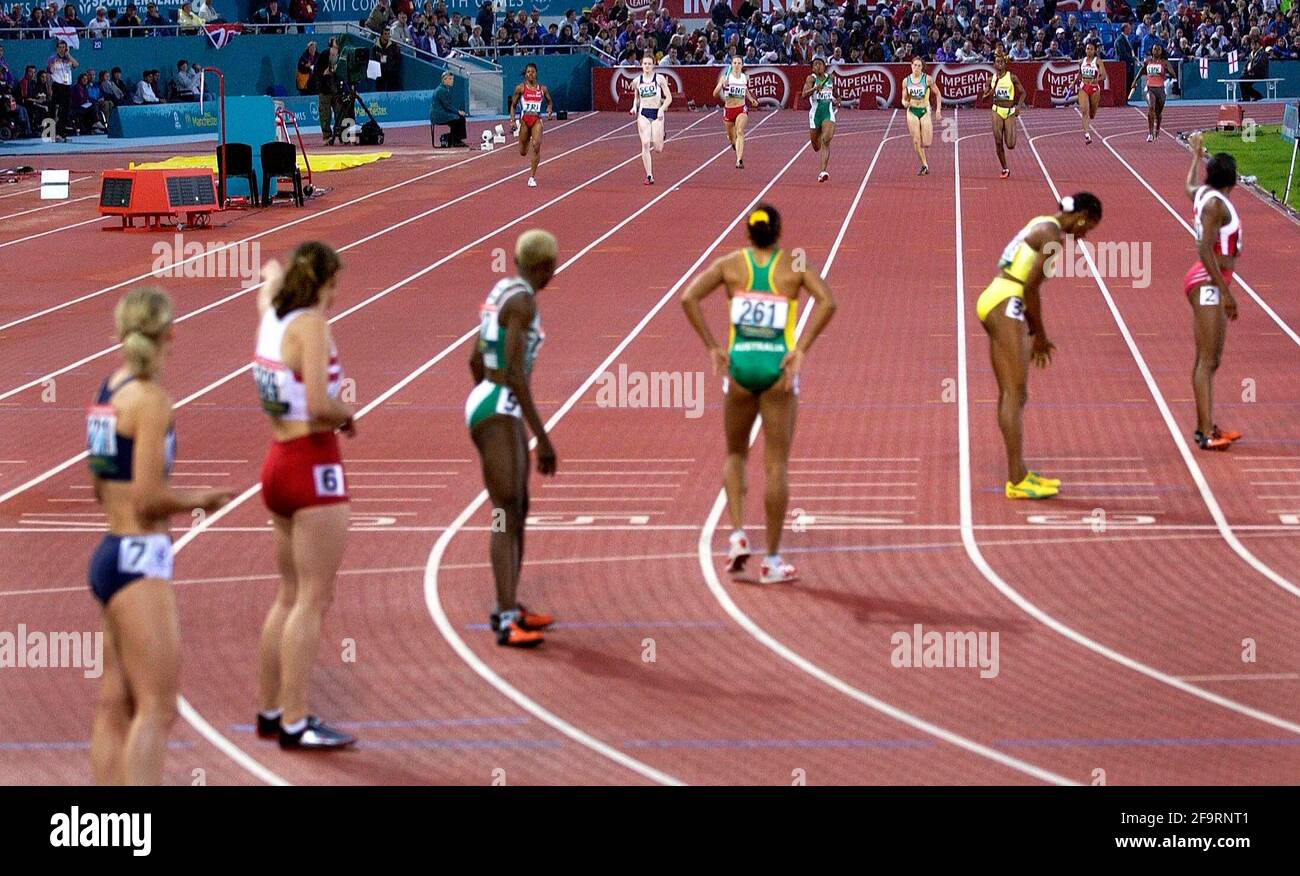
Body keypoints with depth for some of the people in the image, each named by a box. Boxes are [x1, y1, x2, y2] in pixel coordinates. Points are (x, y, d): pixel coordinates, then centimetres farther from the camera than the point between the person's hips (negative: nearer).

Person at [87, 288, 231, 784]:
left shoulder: (108, 392, 11)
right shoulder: (150, 398, -14)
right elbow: (148, 499, -18)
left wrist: (183, 499, 17)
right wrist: (199, 499, -2)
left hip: (110, 555, 9)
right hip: (139, 559, -9)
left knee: (116, 706, 11)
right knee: (157, 709, -8)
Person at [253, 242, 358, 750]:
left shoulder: (271, 316, 8)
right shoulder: (311, 325, -15)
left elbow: (270, 281, 35)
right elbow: (319, 405, -26)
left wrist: (277, 274, 56)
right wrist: (348, 414, -6)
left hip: (279, 460, 9)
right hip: (313, 466, -9)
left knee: (291, 595, 18)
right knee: (313, 599, -5)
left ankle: (269, 711, 23)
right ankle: (294, 724, -4)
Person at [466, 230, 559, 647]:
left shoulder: (500, 292, 13)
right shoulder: (523, 300, -17)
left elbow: (475, 360, 23)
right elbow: (515, 373, -23)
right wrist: (542, 437, -22)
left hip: (490, 406, 10)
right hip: (500, 413, -10)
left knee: (519, 510, 18)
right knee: (506, 515, -15)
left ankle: (509, 608, 29)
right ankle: (507, 622, -20)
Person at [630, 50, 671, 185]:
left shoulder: (659, 78, -2)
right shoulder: (637, 81, 6)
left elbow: (669, 98, -3)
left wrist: (662, 109, -18)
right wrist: (634, 107, 0)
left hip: (657, 113, -2)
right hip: (643, 114, 2)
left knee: (657, 148, -3)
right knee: (645, 144, -13)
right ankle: (649, 176, -8)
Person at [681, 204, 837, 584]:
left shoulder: (731, 264, 5)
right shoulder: (794, 266, 3)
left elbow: (689, 297, -6)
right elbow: (827, 301, -13)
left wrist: (711, 346, -3)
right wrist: (801, 349, -12)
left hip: (739, 364, 1)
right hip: (778, 368, -1)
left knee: (735, 454, 22)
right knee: (776, 464, 3)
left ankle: (737, 534, 4)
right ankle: (772, 560, 5)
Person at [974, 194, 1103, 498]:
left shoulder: (1041, 226, 20)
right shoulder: (1054, 236, -10)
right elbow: (1030, 288, -15)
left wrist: (1034, 332, 18)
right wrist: (1040, 335, -4)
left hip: (993, 300, 10)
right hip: (1006, 306, -10)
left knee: (1010, 394, 14)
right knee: (1015, 395, -9)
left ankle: (1018, 472, 20)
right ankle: (1016, 481, -9)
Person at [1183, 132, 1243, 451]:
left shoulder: (1203, 195, 11)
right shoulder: (1215, 203, -16)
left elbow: (1191, 185, 37)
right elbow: (1205, 249, -23)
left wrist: (1197, 154, 55)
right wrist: (1225, 291, -25)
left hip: (1211, 284, 10)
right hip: (1206, 284, -10)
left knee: (1210, 360, 13)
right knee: (1207, 360, -14)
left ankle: (1206, 426, 17)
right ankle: (1206, 433, -18)